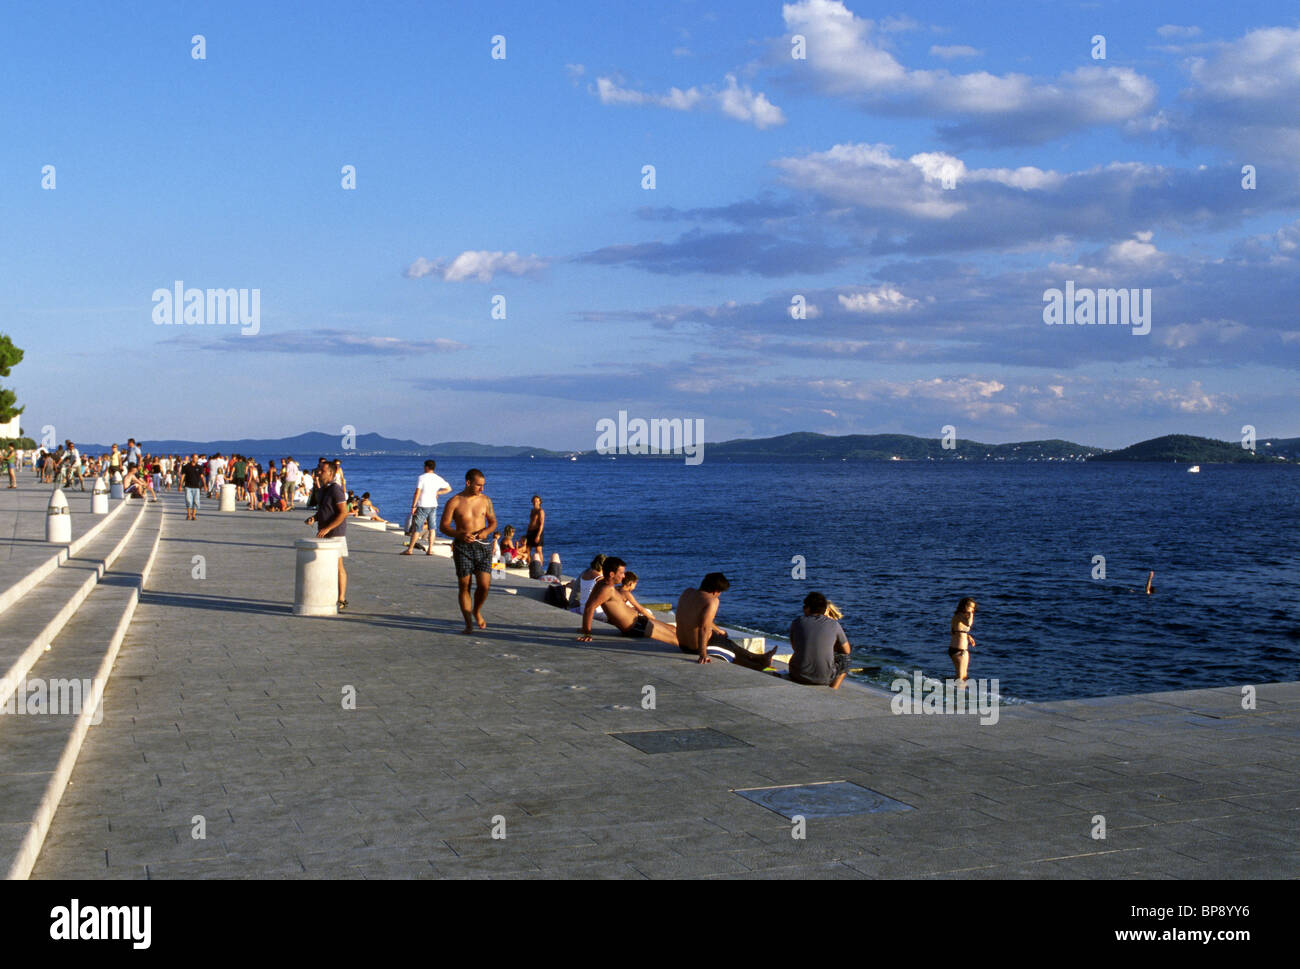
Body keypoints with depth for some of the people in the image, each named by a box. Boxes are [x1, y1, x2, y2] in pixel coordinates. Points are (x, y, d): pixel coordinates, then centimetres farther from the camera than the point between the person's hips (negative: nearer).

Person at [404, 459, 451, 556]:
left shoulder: (421, 478, -10)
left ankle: (409, 549, 5)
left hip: (422, 506, -5)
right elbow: (449, 489, 14)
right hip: (433, 505, 5)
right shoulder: (439, 479, 5)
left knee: (416, 529, 0)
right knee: (431, 528, 10)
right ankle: (430, 550, 8)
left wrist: (413, 506, -12)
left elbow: (417, 493, -15)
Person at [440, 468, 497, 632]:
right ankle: (469, 623, 9)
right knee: (464, 585, 0)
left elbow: (493, 522, 14)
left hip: (483, 545, 2)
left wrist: (486, 531, -9)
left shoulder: (485, 500, 6)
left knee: (484, 585, -6)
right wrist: (460, 535, -19)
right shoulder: (455, 502, -2)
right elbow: (443, 526, -1)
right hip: (463, 546, -2)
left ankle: (477, 611, 24)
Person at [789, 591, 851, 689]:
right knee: (844, 660, 29)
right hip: (824, 678, -2)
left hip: (798, 676, 2)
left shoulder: (796, 623, 3)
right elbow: (847, 650, 13)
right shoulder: (834, 624, 0)